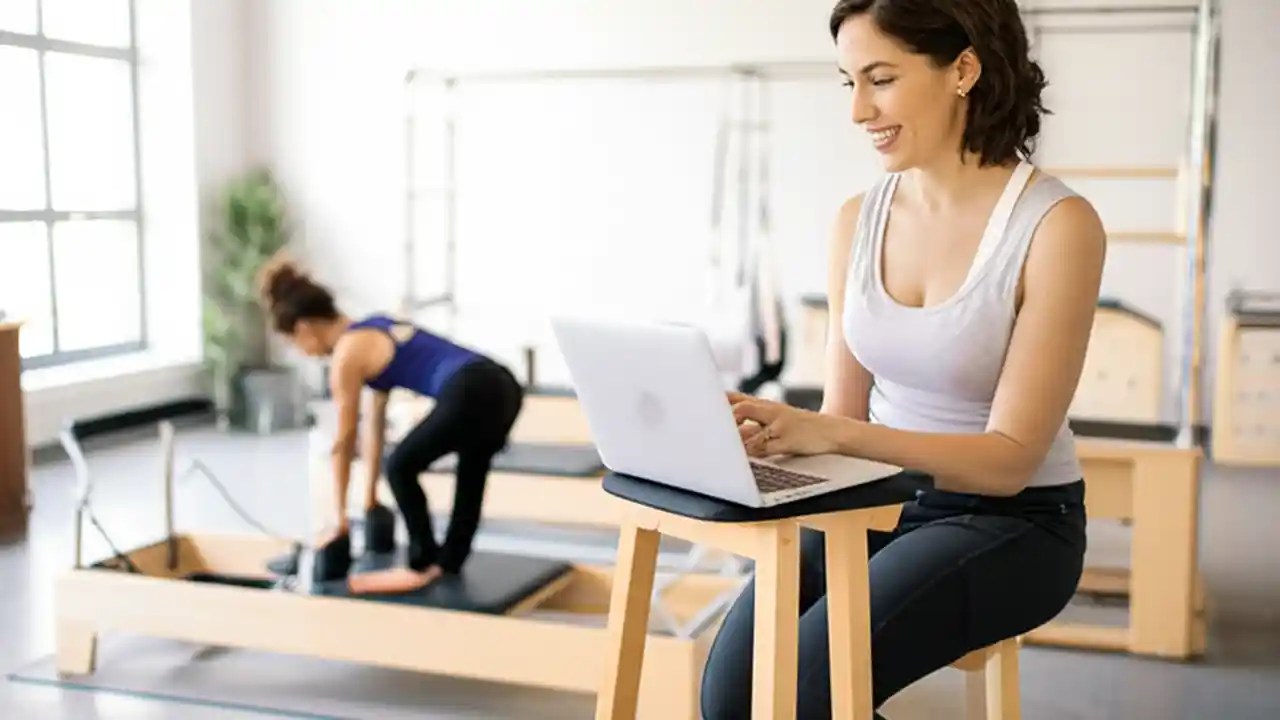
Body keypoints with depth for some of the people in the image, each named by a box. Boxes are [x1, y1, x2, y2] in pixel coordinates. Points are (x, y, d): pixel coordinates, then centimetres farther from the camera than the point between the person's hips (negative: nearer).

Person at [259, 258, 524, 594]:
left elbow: (344, 443, 11)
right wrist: (369, 493, 38)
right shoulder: (376, 327, 28)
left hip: (470, 394, -9)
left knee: (400, 467, 10)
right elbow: (376, 422, 33)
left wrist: (340, 517, 21)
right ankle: (448, 561, 39)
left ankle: (422, 566, 18)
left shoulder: (346, 355, 3)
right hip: (503, 386, 9)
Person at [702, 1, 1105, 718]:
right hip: (879, 500, 5)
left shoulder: (1057, 224, -16)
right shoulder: (859, 219, 1)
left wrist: (832, 436, -33)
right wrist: (767, 436, -17)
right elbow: (843, 413, 5)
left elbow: (1010, 458, -20)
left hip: (1011, 520, -4)